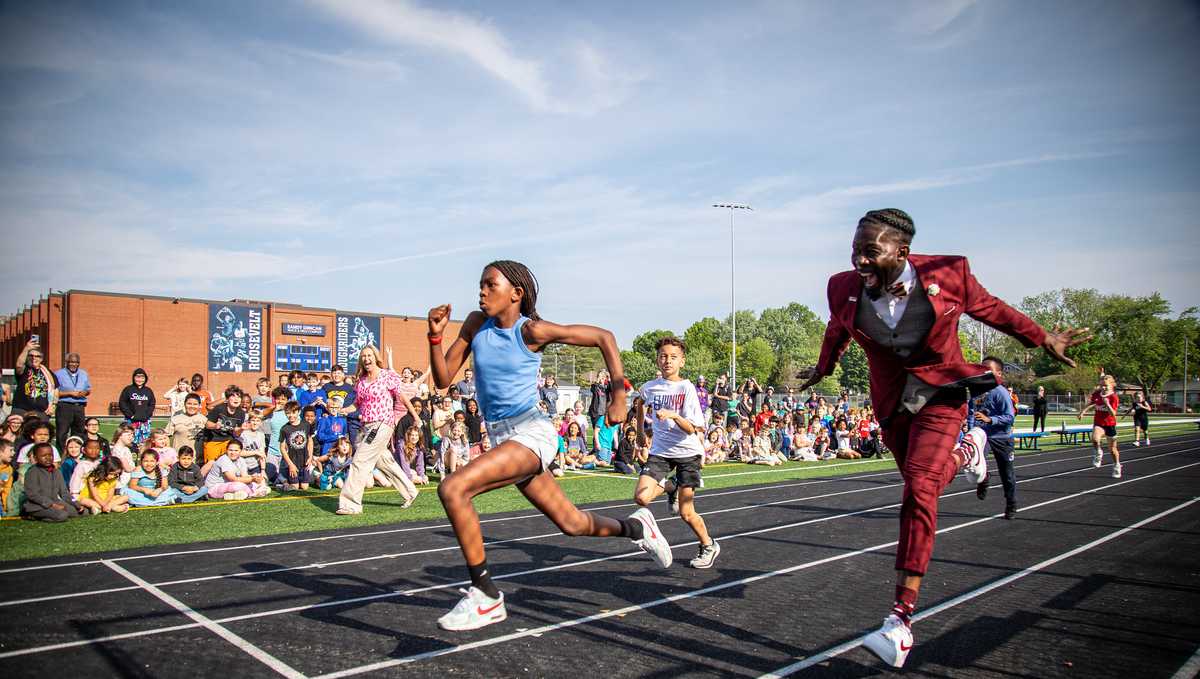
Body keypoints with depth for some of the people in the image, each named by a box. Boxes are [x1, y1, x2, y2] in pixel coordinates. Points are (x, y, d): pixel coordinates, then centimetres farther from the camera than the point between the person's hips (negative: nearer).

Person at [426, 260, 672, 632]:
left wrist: (619, 395, -10)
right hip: (502, 438, 7)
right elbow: (443, 380, 4)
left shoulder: (532, 330, -12)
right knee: (571, 523, 16)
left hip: (530, 433, -7)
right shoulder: (475, 324, 4)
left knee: (452, 489, -25)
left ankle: (485, 595, -13)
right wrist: (435, 336, -11)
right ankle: (635, 527, 43)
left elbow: (603, 337, -5)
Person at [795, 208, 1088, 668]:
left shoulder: (947, 273, -17)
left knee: (919, 487, -21)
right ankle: (962, 454, 54)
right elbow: (837, 331, 11)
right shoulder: (844, 289, -11)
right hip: (891, 401, 4)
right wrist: (823, 369, 26)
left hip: (940, 393, -4)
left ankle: (901, 621, -21)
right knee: (920, 480, 17)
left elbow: (989, 308, 2)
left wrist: (1043, 340, 11)